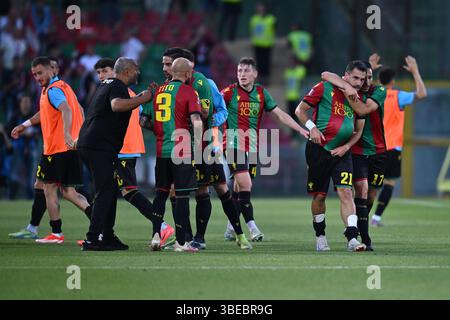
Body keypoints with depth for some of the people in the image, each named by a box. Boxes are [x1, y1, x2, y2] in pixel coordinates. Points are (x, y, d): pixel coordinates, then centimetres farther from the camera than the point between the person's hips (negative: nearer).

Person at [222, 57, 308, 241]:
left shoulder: (261, 93, 8)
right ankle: (252, 227, -18)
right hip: (234, 145, -5)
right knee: (245, 185, -17)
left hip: (252, 148, 5)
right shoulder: (230, 92, -5)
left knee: (239, 190, 10)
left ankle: (231, 229, 23)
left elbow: (279, 114, 10)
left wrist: (300, 129, 4)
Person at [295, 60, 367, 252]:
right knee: (319, 195, 6)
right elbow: (300, 110, 0)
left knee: (346, 193, -12)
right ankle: (320, 236, 25)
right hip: (319, 150, -2)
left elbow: (358, 131, 14)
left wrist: (346, 147, -2)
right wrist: (312, 127, -16)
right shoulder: (324, 88, -6)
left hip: (341, 152, 2)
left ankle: (352, 239, -19)